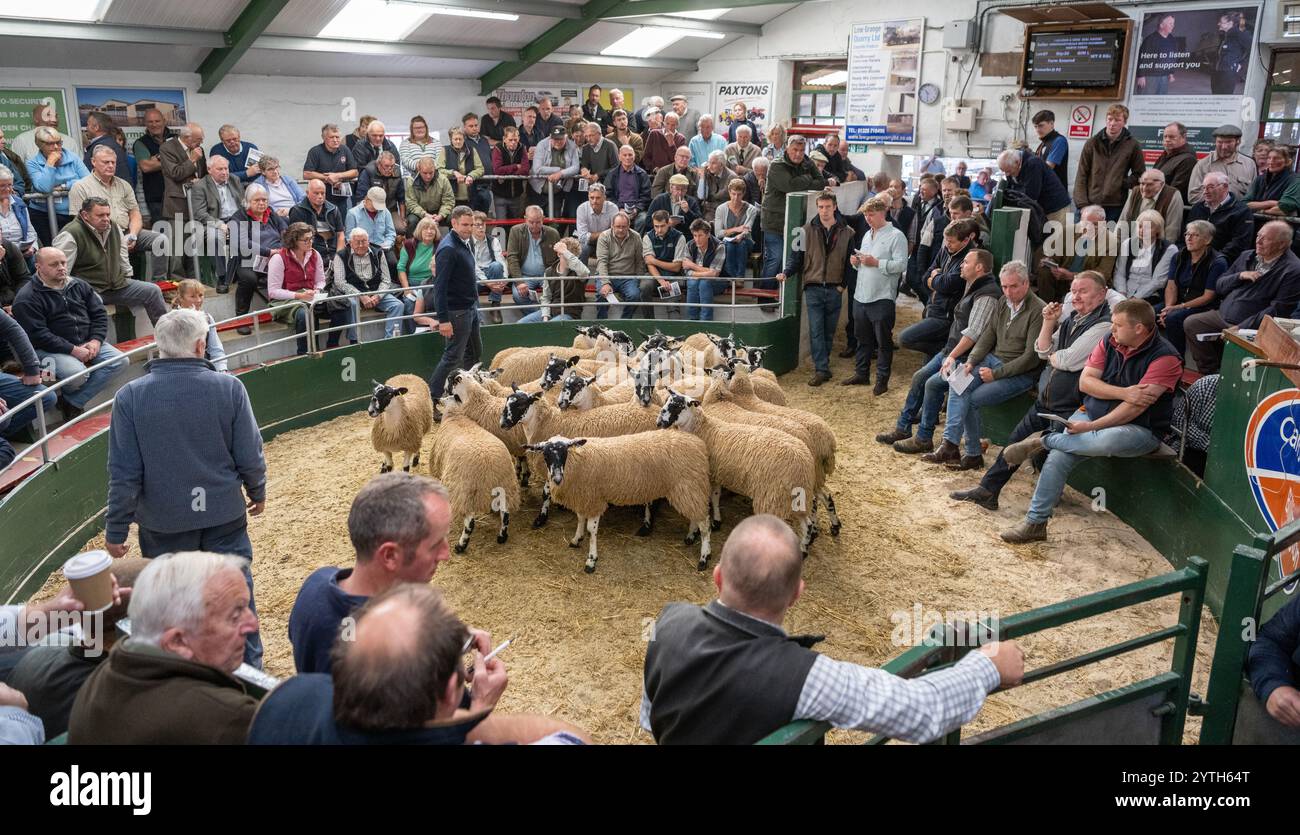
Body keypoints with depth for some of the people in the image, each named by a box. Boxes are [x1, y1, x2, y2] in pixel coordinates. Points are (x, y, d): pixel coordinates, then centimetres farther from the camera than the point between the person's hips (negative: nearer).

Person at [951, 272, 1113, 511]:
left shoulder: (1104, 325, -17)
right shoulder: (1072, 317, 11)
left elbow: (1069, 361, -23)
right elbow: (1042, 351, 11)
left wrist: (1051, 356, -1)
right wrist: (1048, 323, -3)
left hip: (1069, 408, -8)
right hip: (1045, 400, 9)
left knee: (1042, 450, -4)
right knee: (1017, 439, 10)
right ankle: (987, 490, 18)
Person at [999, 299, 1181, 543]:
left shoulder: (1164, 358, -16)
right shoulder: (1109, 343, 3)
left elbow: (1136, 407, -21)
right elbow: (1085, 382, -2)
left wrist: (1091, 426, -22)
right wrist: (1123, 393, -18)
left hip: (1139, 429, -5)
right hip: (1092, 413, 5)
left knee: (1106, 442, -39)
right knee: (1058, 456, -18)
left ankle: (1042, 440, -15)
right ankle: (1035, 523, -8)